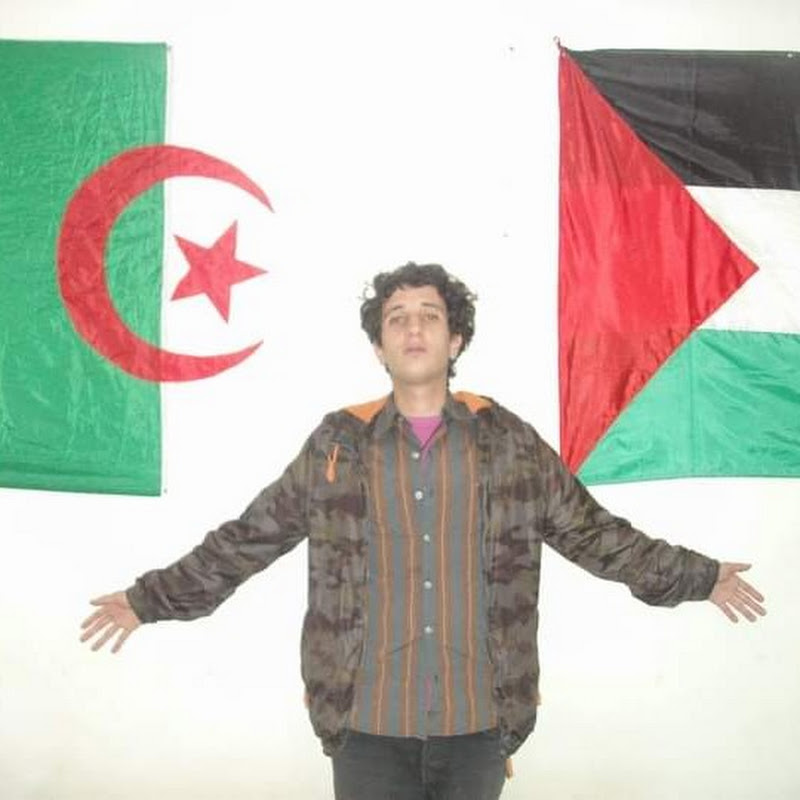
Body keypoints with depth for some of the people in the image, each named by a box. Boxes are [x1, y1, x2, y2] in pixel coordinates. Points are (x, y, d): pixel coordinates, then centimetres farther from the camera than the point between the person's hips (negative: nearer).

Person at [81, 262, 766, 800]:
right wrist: (149, 600, 9)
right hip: (369, 726, 0)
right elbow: (245, 542, 7)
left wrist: (703, 578, 12)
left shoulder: (510, 443, 1)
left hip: (477, 723, 1)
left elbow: (593, 533, 9)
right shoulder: (336, 446, 0)